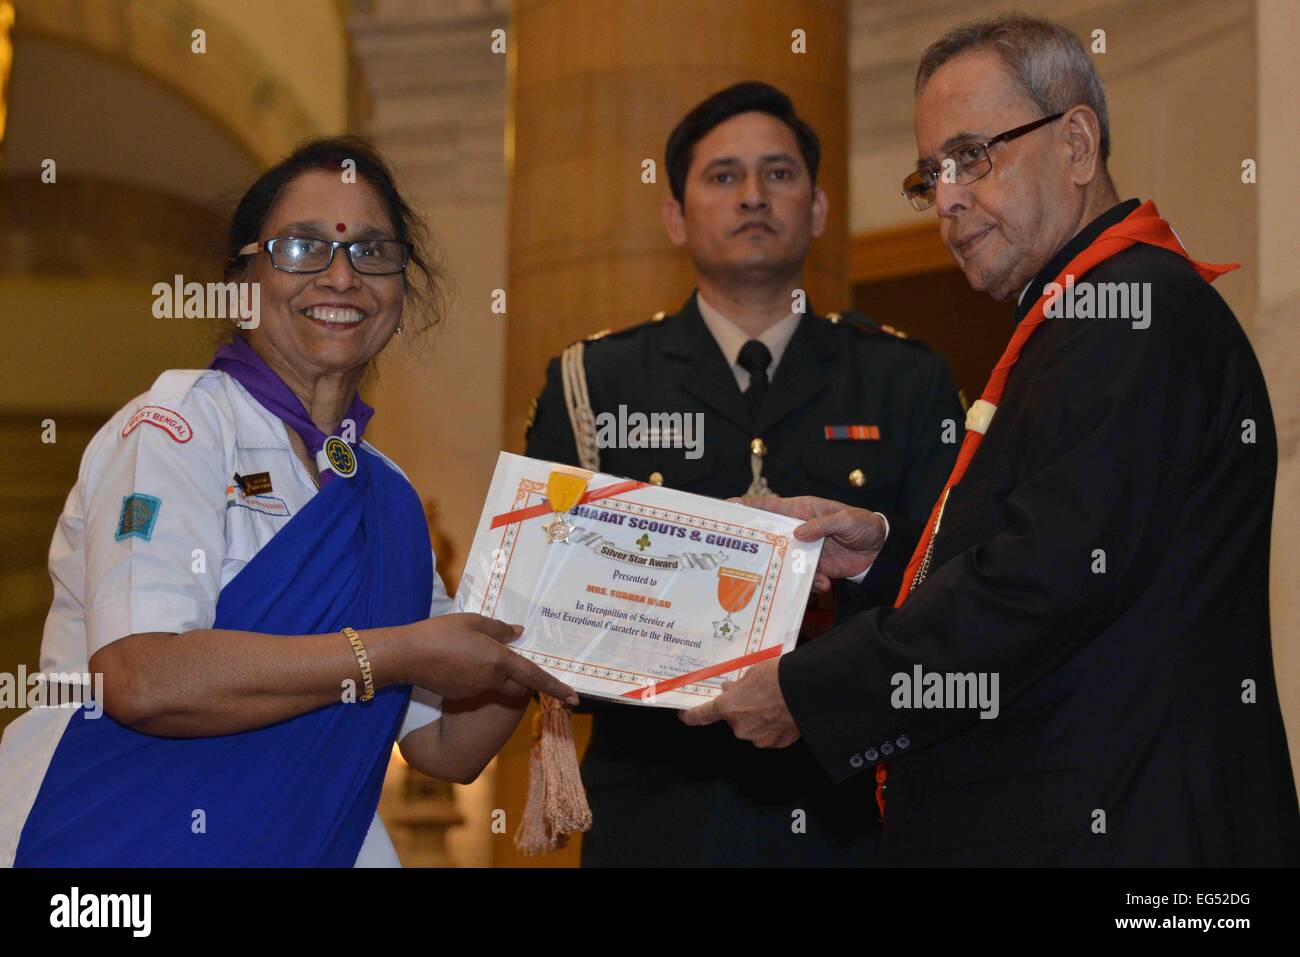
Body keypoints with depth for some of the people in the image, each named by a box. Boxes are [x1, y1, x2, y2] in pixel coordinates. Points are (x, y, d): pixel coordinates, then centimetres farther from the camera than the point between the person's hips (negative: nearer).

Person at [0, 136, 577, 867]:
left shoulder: (391, 497, 16)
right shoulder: (177, 426, -4)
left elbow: (447, 748, 18)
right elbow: (140, 678, -19)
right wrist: (398, 655, -15)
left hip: (312, 846, 8)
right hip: (117, 845, -8)